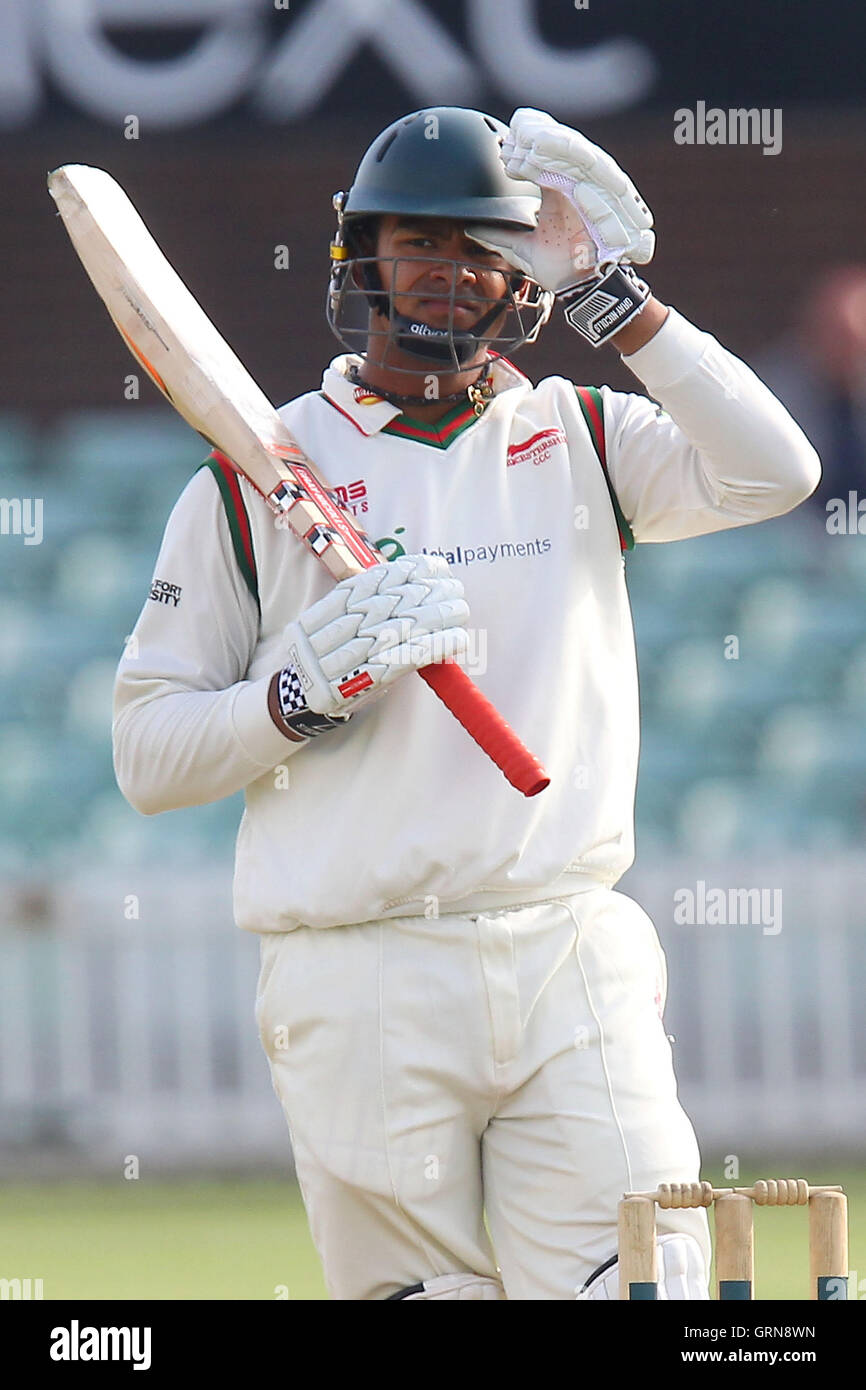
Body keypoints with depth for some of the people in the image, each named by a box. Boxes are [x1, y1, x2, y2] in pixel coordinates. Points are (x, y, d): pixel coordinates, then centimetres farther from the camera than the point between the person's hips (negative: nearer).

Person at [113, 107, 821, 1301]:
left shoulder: (582, 441, 13)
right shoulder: (257, 477, 7)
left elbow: (771, 473, -6)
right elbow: (147, 754, 4)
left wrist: (612, 296, -5)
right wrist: (306, 686, -13)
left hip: (575, 973, 1)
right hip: (360, 997, -1)